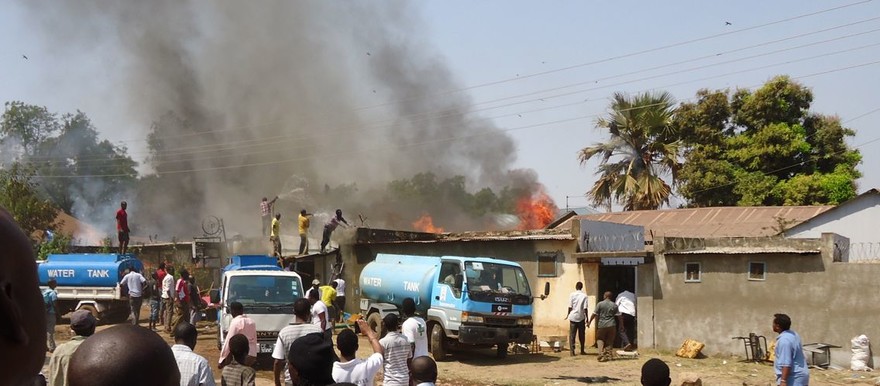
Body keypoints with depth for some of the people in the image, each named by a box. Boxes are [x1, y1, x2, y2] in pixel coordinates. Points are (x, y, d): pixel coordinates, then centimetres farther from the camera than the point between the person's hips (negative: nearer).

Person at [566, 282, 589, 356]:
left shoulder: (572, 295, -2)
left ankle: (572, 351, -5)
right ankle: (582, 350, 19)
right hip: (581, 317, 0)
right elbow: (585, 308, -7)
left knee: (572, 335, 2)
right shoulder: (584, 296, -3)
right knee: (581, 335, 12)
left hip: (573, 317, 0)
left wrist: (568, 315, 12)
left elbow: (570, 307, -3)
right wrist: (587, 318, -2)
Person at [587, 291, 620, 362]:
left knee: (600, 340, 8)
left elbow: (594, 314, -4)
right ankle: (608, 355, 5)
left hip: (602, 325, -2)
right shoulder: (614, 305, 3)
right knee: (609, 341, 11)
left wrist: (589, 321, 7)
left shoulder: (600, 304, -4)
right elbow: (618, 316, 4)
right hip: (611, 325, 2)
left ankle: (601, 355, -7)